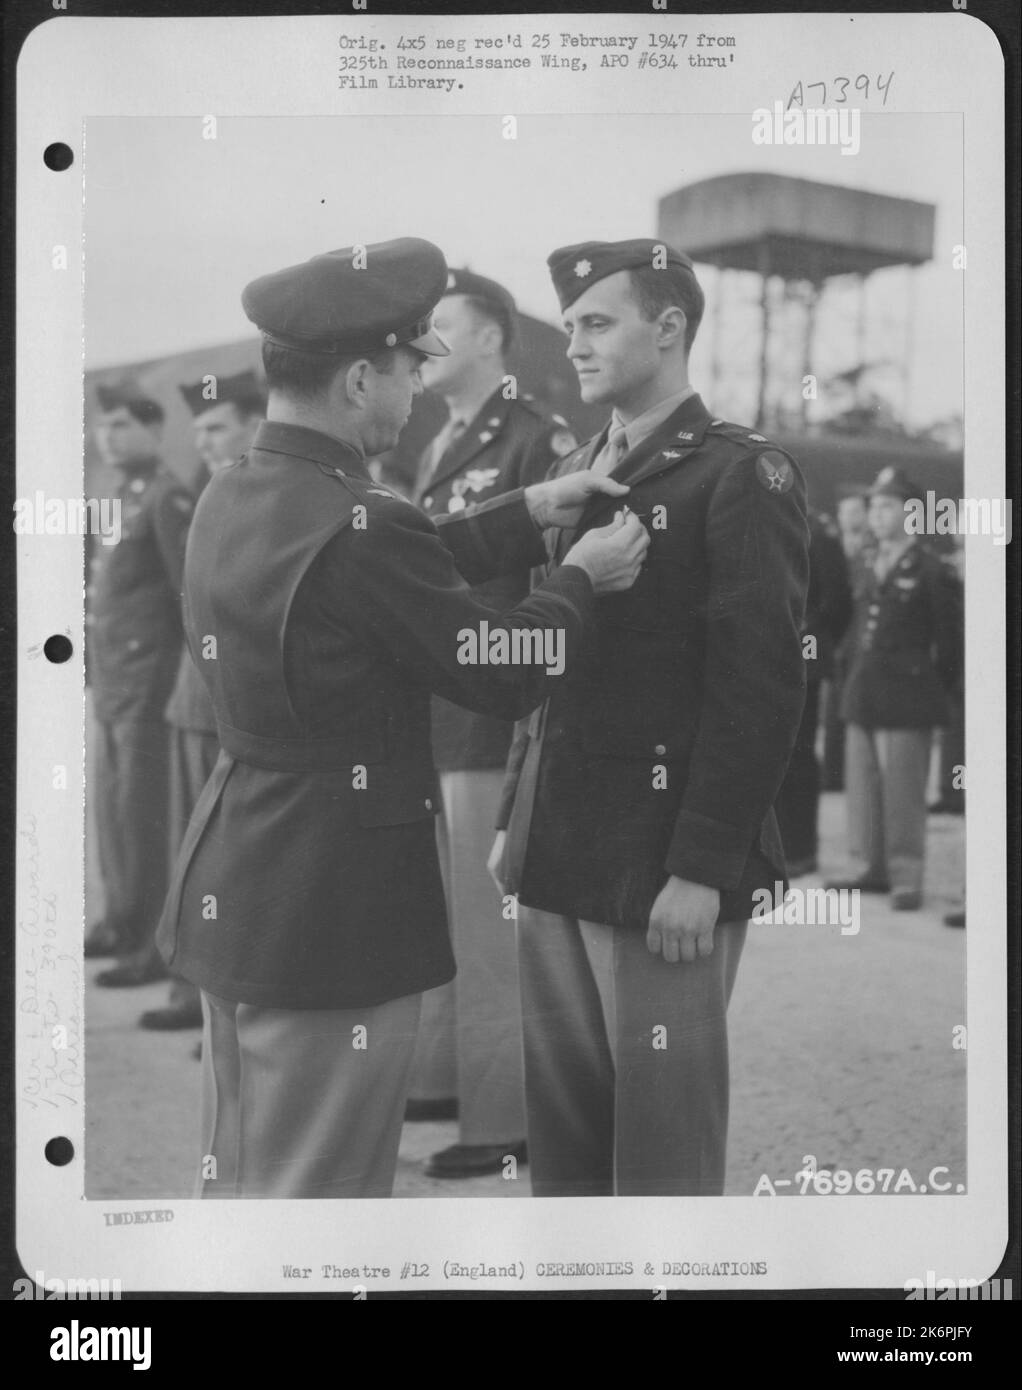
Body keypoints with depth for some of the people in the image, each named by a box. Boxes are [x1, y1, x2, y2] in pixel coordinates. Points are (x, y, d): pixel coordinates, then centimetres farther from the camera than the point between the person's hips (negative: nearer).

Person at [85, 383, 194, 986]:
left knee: (142, 807, -6)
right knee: (114, 804, 15)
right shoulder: (122, 500, 17)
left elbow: (190, 590, -16)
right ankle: (123, 922, 26)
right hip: (112, 681, 9)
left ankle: (157, 943, 0)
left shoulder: (168, 498, -11)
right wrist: (97, 671, 17)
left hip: (148, 681, -9)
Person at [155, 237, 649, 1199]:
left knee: (237, 1176, 21)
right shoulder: (355, 528, -24)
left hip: (228, 893, 9)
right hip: (330, 917, -9)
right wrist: (581, 578, 2)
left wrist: (527, 513, 17)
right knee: (315, 1188, 5)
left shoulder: (228, 499, 5)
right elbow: (506, 676, -14)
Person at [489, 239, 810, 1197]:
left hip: (665, 868, -7)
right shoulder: (572, 473, 16)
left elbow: (761, 683, -13)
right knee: (560, 1127, 13)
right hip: (556, 859, 7)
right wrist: (514, 820, 14)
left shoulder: (743, 475, -7)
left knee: (663, 1138, 2)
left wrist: (702, 870, -17)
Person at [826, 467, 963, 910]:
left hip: (906, 702, -6)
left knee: (902, 793, -4)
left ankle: (906, 879, 3)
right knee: (862, 788, 9)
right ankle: (870, 869, 19)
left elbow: (949, 641, -1)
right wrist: (855, 682, 14)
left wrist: (931, 690, 2)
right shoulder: (868, 573, 15)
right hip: (863, 698, 7)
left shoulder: (933, 574, -4)